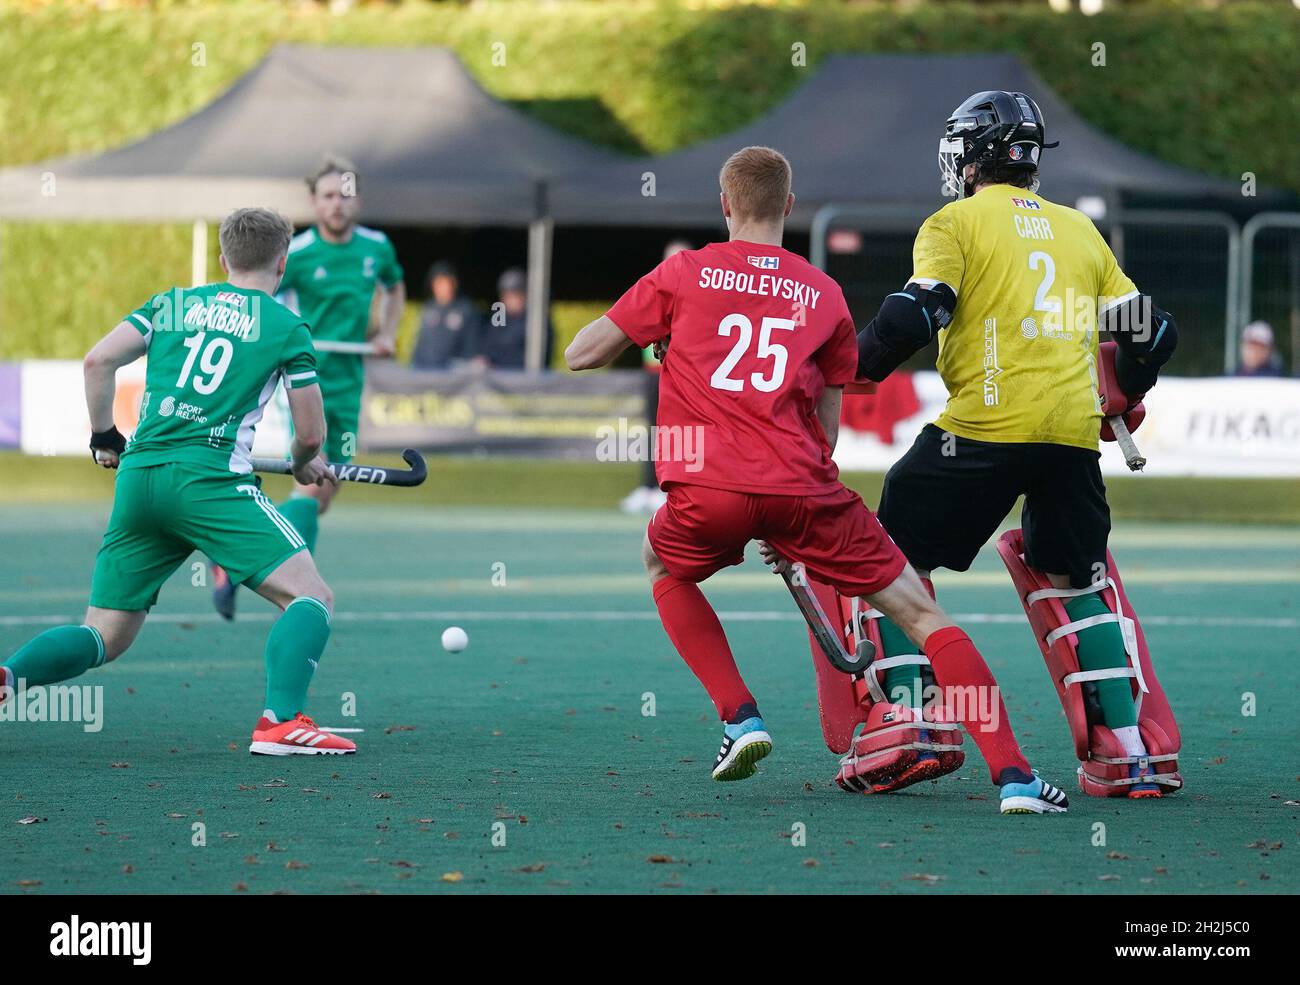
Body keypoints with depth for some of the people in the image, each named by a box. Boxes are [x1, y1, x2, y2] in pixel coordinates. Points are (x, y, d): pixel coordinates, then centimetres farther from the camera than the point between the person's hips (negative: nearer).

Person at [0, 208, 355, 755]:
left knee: (104, 638, 13)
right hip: (210, 478, -5)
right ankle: (281, 722, -24)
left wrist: (104, 437, 24)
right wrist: (305, 465, 31)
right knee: (312, 597, -5)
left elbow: (99, 360, 10)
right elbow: (311, 432, 9)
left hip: (136, 478, 5)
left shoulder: (171, 303, 19)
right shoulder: (288, 328, 7)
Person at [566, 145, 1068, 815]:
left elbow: (579, 356, 13)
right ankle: (1012, 775, -5)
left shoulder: (684, 273, 11)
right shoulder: (826, 297, 17)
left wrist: (639, 333, 34)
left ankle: (739, 717, 15)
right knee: (921, 612, 8)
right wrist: (793, 531, 29)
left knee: (663, 566, 33)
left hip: (707, 491, 0)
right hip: (802, 490, 1)